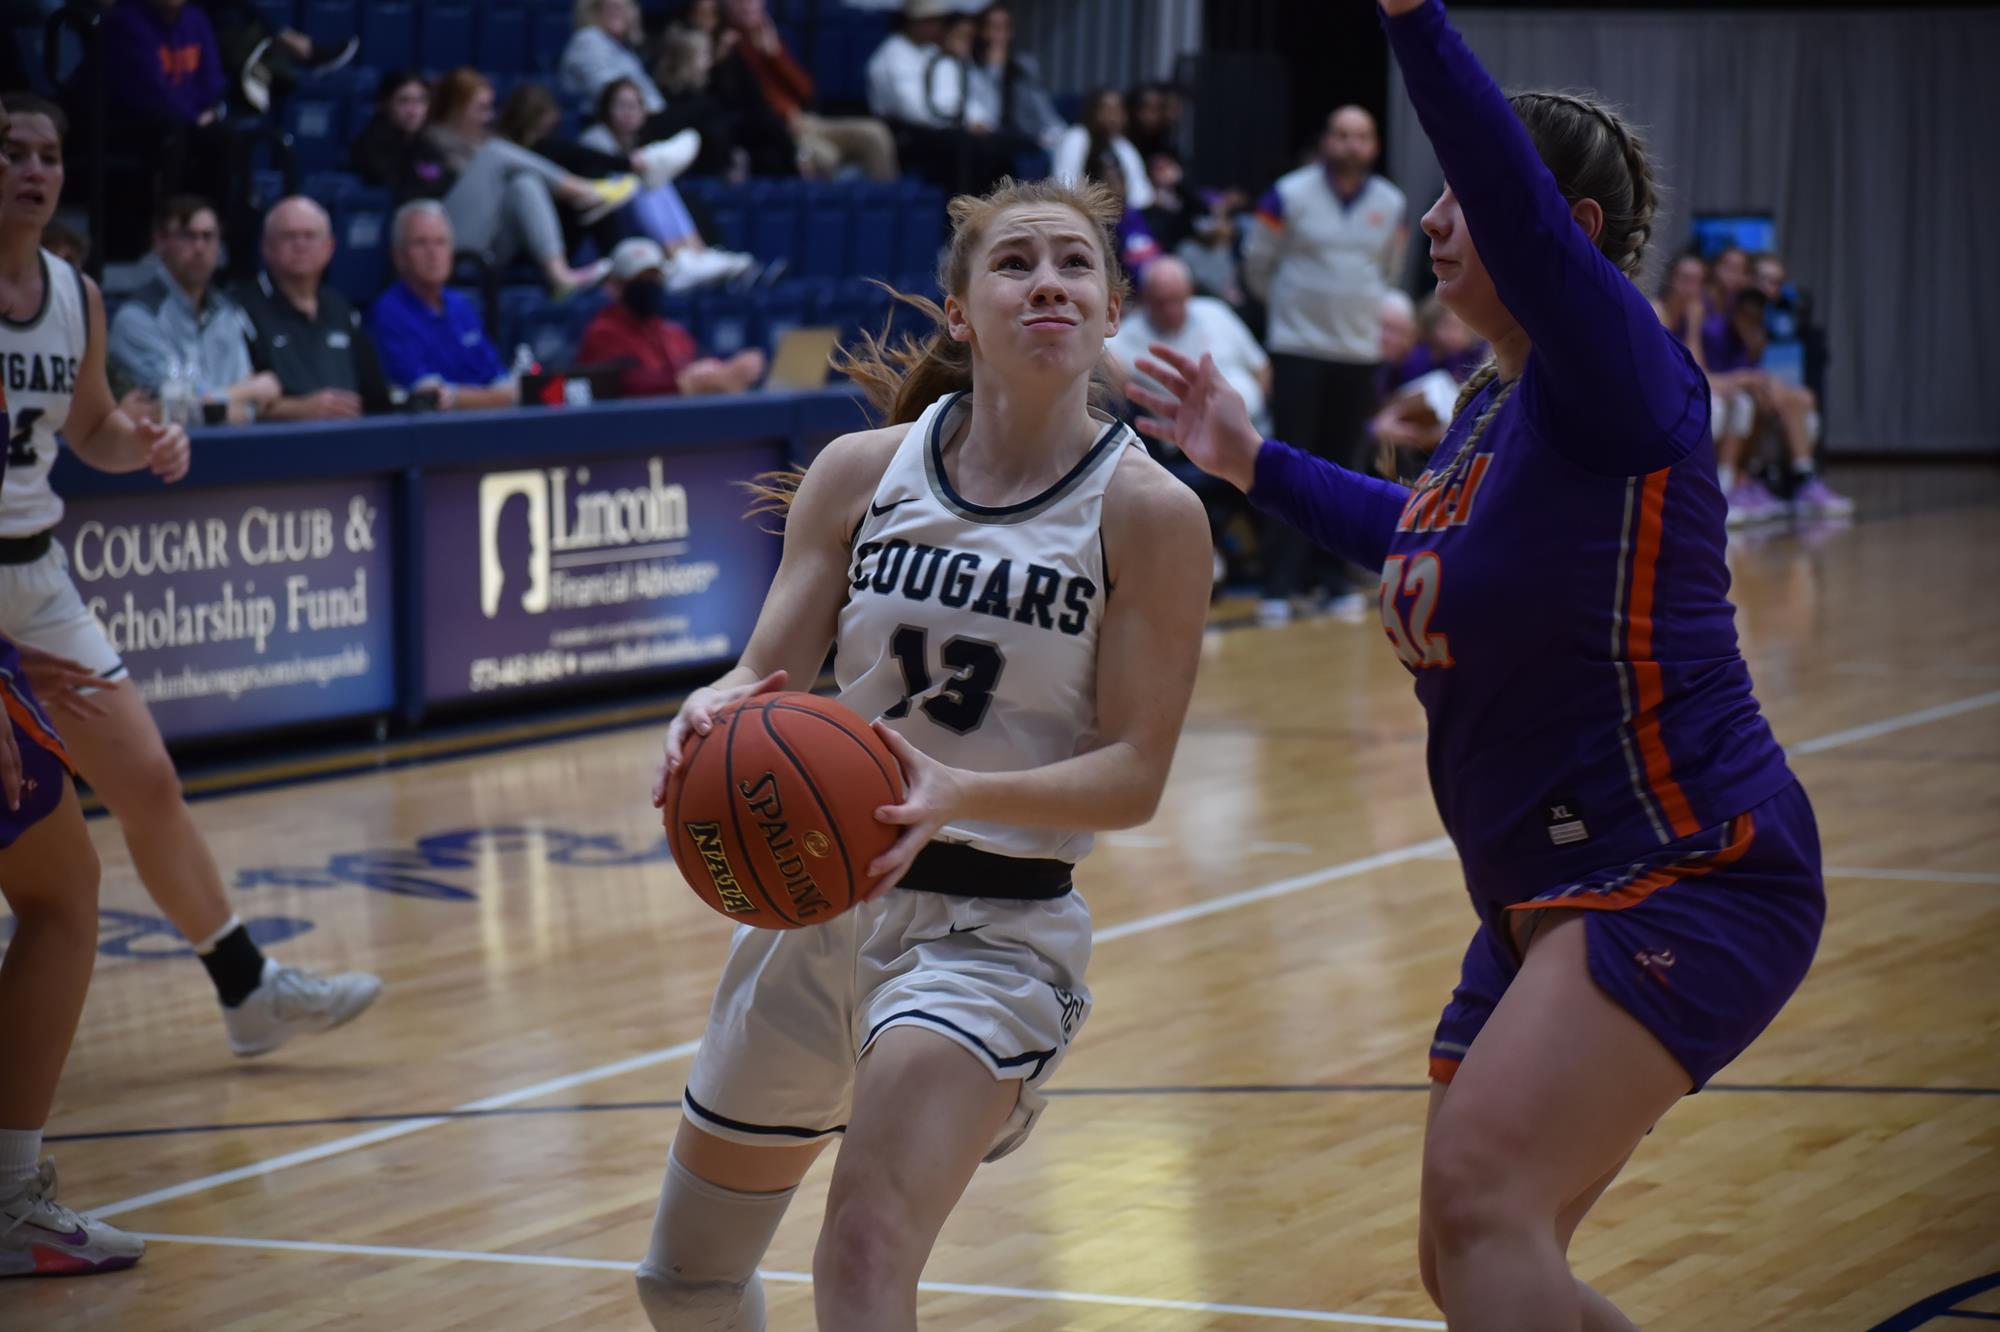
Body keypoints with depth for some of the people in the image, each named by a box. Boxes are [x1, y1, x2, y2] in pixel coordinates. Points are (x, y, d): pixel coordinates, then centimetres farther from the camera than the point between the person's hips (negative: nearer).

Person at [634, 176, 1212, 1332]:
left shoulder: (1147, 511, -9)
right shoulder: (864, 472, 0)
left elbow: (1133, 773, -12)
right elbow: (768, 673, -2)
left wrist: (958, 793, -30)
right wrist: (713, 715, -27)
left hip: (993, 925, -4)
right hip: (818, 898, 5)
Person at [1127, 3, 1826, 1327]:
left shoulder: (1614, 375, -15)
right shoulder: (1493, 408, 11)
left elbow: (1526, 218, -36)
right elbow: (1424, 537, 34)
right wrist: (1251, 459, 34)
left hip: (1688, 880, -10)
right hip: (1548, 897, 10)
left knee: (1480, 1189, -27)